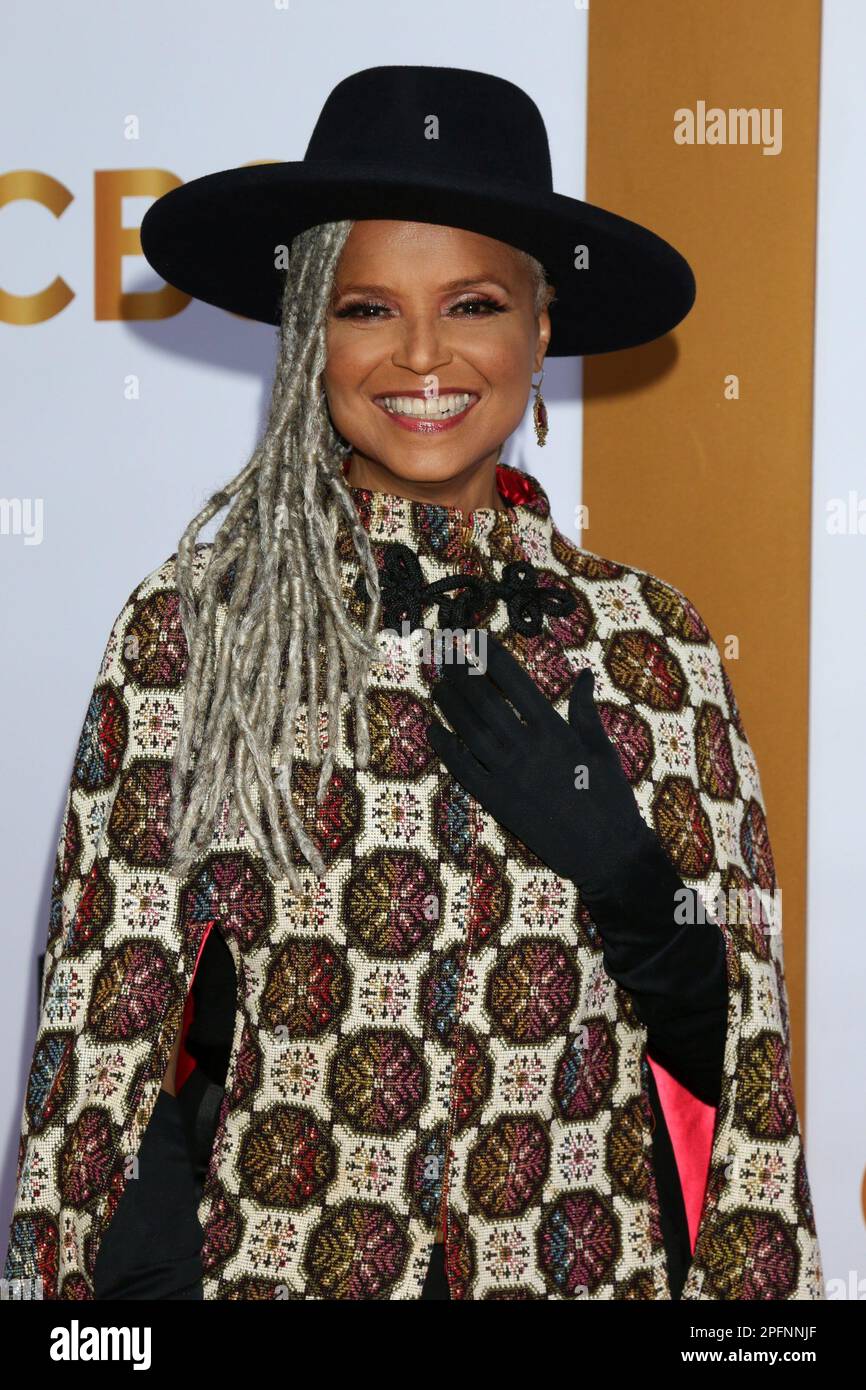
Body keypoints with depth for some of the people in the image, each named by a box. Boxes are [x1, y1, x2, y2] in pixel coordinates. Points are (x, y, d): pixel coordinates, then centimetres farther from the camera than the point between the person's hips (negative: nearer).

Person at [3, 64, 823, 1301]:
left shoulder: (653, 641, -2)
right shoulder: (191, 626, -7)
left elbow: (735, 1059, 0)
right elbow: (106, 1035, -5)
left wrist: (619, 866, -14)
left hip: (587, 1259, 2)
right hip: (266, 1254, -2)